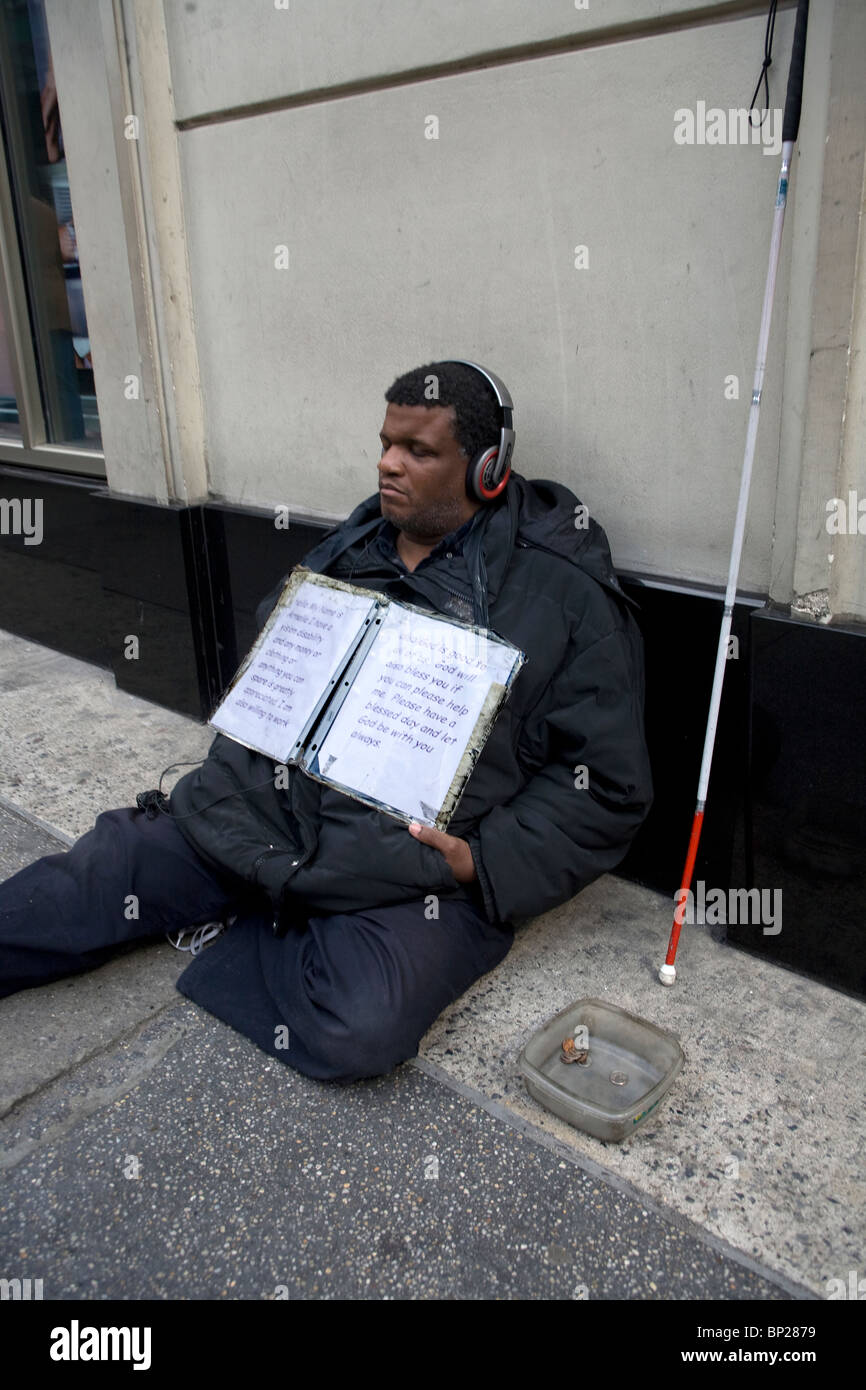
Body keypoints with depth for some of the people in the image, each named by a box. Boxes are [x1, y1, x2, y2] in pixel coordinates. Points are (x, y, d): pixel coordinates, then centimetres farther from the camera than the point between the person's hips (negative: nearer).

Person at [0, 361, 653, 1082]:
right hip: (270, 801, 5)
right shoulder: (351, 546, 13)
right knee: (98, 873, -4)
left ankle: (241, 930, -4)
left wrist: (485, 862, -15)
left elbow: (607, 786, -5)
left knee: (356, 1028, -29)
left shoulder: (569, 596, -6)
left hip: (417, 855, -4)